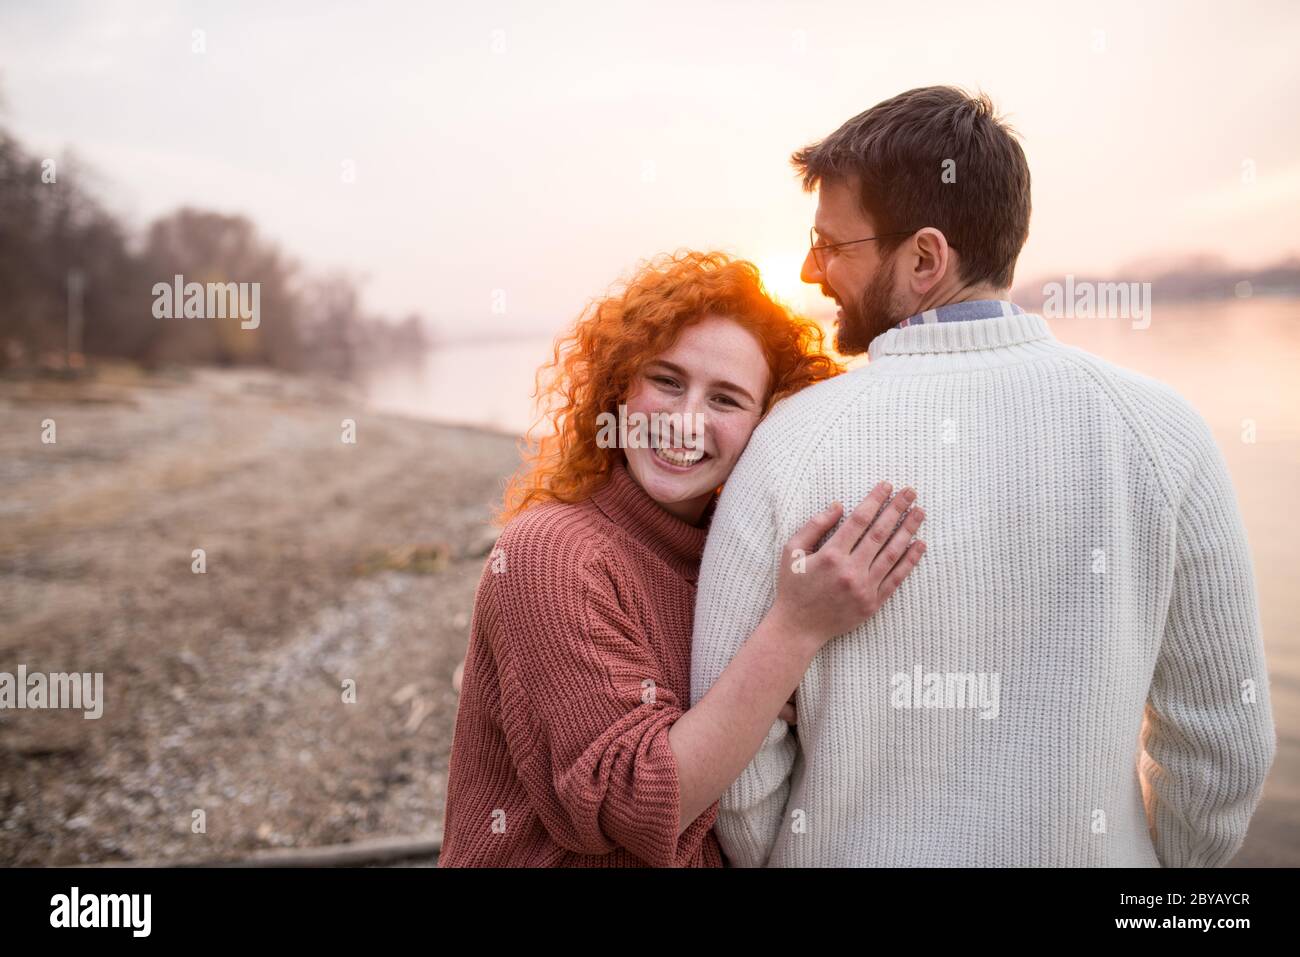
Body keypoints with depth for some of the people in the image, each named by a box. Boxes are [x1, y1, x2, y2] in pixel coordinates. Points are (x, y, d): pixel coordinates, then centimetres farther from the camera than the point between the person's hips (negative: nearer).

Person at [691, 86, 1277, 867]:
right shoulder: (1157, 431, -13)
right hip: (1077, 848, 1)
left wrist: (778, 858, 6)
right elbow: (1225, 742, -6)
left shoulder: (789, 444, -16)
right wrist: (1154, 858, 10)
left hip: (843, 849, 0)